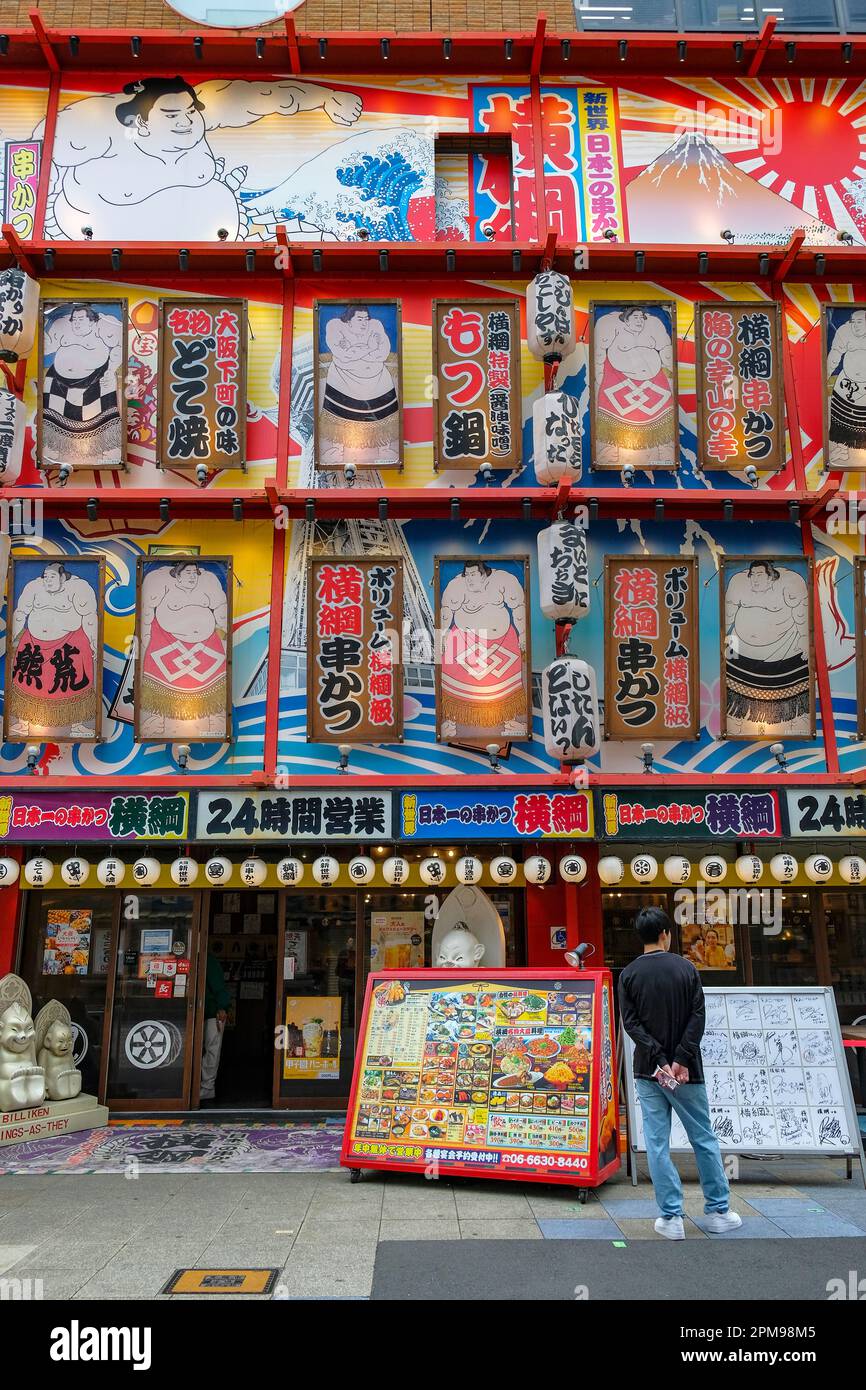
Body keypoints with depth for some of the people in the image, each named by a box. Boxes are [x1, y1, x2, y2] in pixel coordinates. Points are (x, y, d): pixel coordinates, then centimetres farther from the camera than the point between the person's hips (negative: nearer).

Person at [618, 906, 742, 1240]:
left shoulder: (629, 974, -1)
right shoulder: (686, 968, -3)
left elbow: (631, 1023, -8)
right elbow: (697, 1017, -9)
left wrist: (659, 1060, -11)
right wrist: (681, 1059, -12)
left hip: (648, 1072, 1)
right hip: (687, 1072, 0)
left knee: (657, 1144, 5)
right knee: (704, 1139, 13)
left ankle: (671, 1218, 6)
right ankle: (718, 1212, 20)